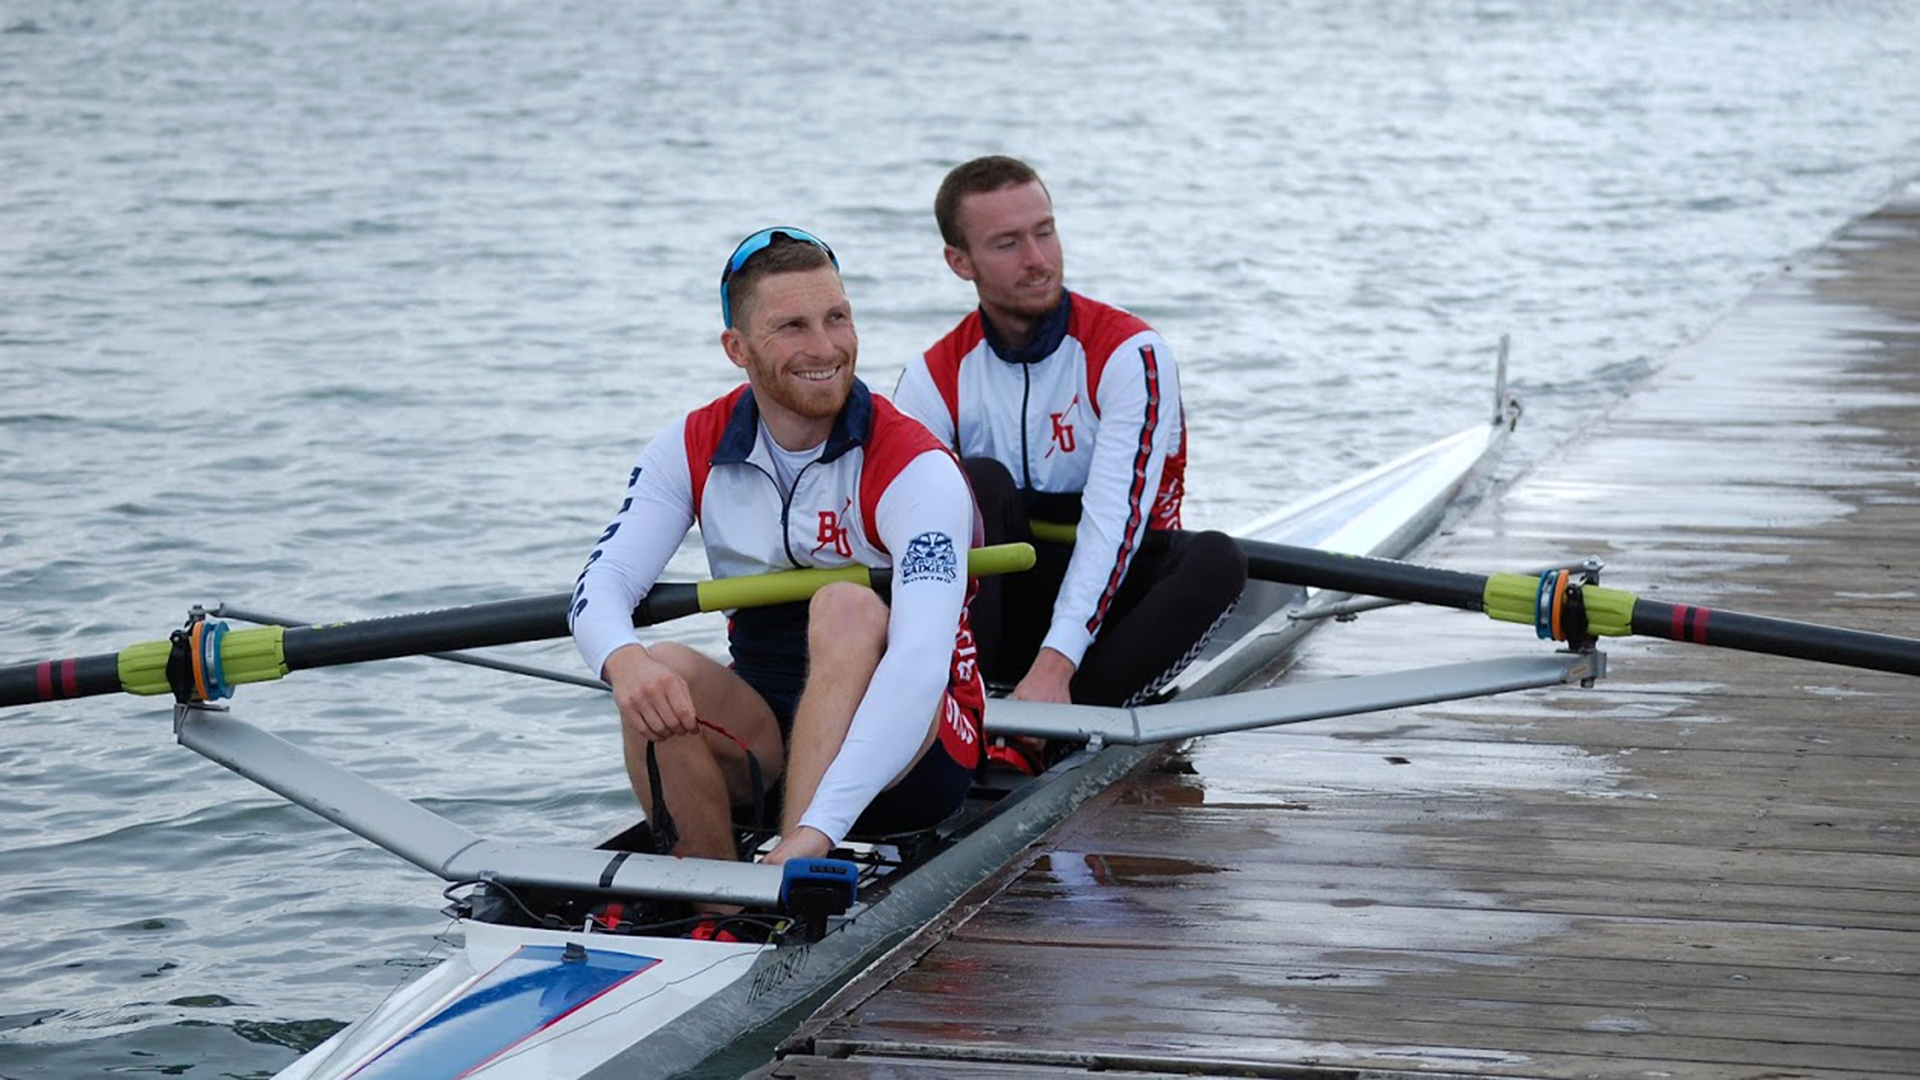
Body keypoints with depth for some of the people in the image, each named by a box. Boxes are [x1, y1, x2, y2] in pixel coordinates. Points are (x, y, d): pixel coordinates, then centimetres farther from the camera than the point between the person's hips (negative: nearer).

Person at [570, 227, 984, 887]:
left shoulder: (915, 469, -17)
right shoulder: (694, 450, -1)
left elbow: (921, 661, -31)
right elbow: (600, 585, -11)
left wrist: (818, 827, -44)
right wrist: (624, 659, -37)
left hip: (914, 753, -4)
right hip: (765, 741, 4)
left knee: (847, 608, -32)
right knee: (661, 678, -26)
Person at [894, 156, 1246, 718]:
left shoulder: (1129, 354, -12)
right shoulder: (934, 379, -2)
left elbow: (1115, 521, -23)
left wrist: (1054, 666, -36)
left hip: (1109, 604, -2)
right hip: (1002, 610, 2)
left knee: (1216, 560, -30)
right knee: (978, 482, -24)